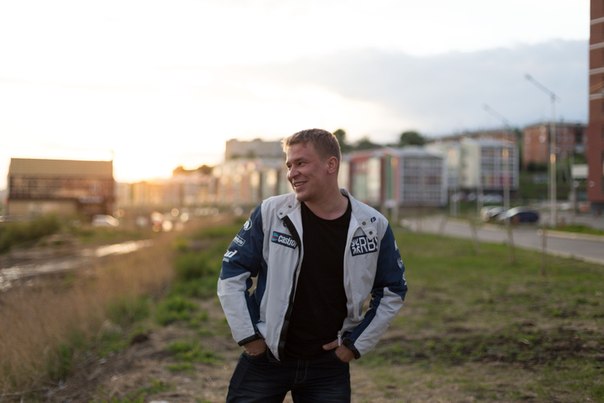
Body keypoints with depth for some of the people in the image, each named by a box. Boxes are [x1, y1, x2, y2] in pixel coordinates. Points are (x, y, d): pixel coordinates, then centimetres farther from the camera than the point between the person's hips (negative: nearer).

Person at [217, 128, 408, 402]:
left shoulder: (372, 225, -5)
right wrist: (247, 335, -5)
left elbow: (392, 292, 6)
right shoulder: (271, 213, -8)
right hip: (264, 357, -1)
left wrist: (357, 343, 2)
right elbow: (232, 272, -2)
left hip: (329, 366, 1)